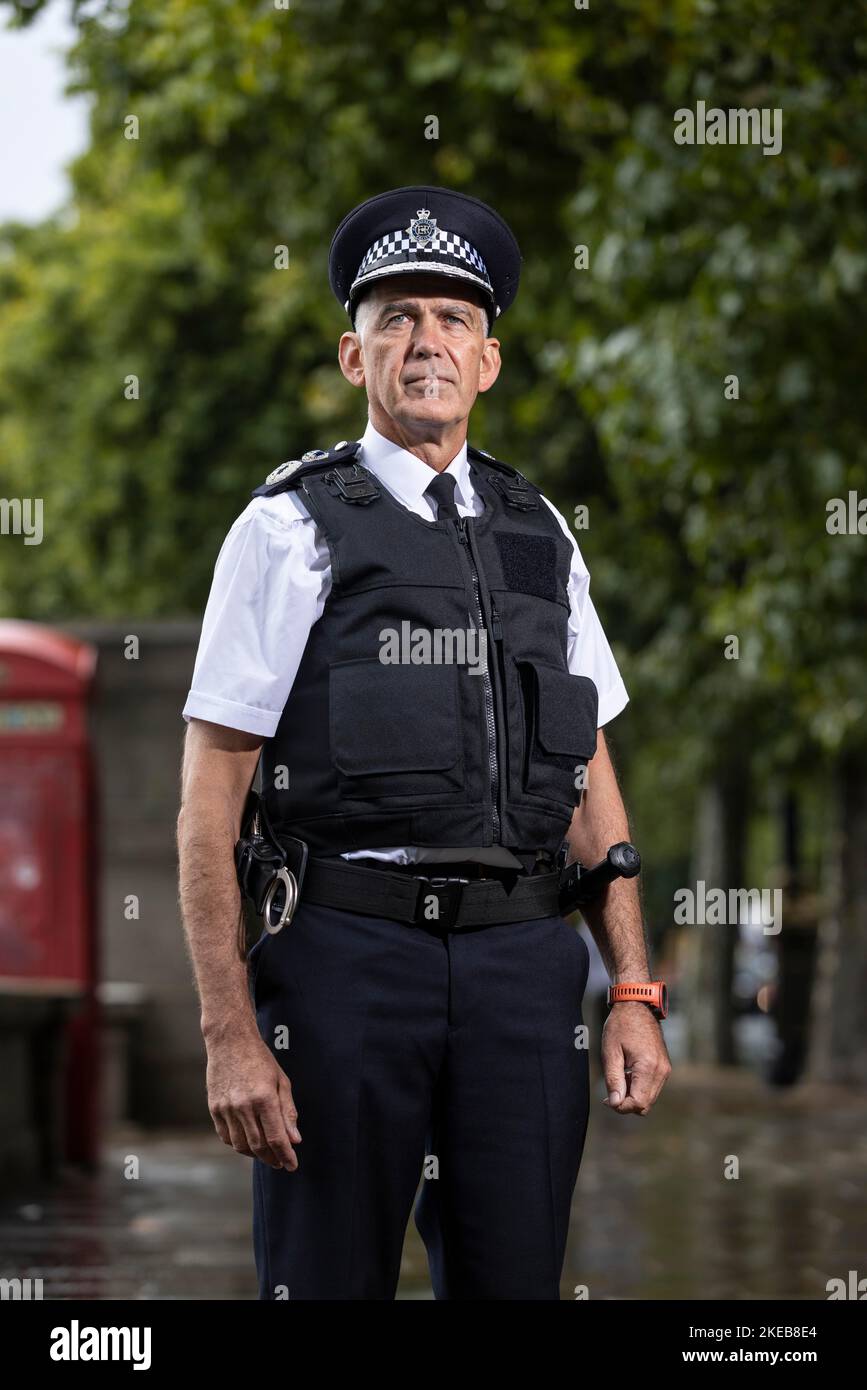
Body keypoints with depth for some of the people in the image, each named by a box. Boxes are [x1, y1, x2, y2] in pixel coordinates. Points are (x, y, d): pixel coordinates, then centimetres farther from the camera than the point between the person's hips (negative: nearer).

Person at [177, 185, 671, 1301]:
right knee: (330, 1281, 3)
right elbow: (209, 805, -4)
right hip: (347, 952, -4)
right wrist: (230, 1036, -11)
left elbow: (590, 781, 16)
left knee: (513, 1282, 7)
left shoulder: (539, 534, 14)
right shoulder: (291, 530, -1)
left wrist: (633, 995, 8)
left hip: (523, 959, 4)